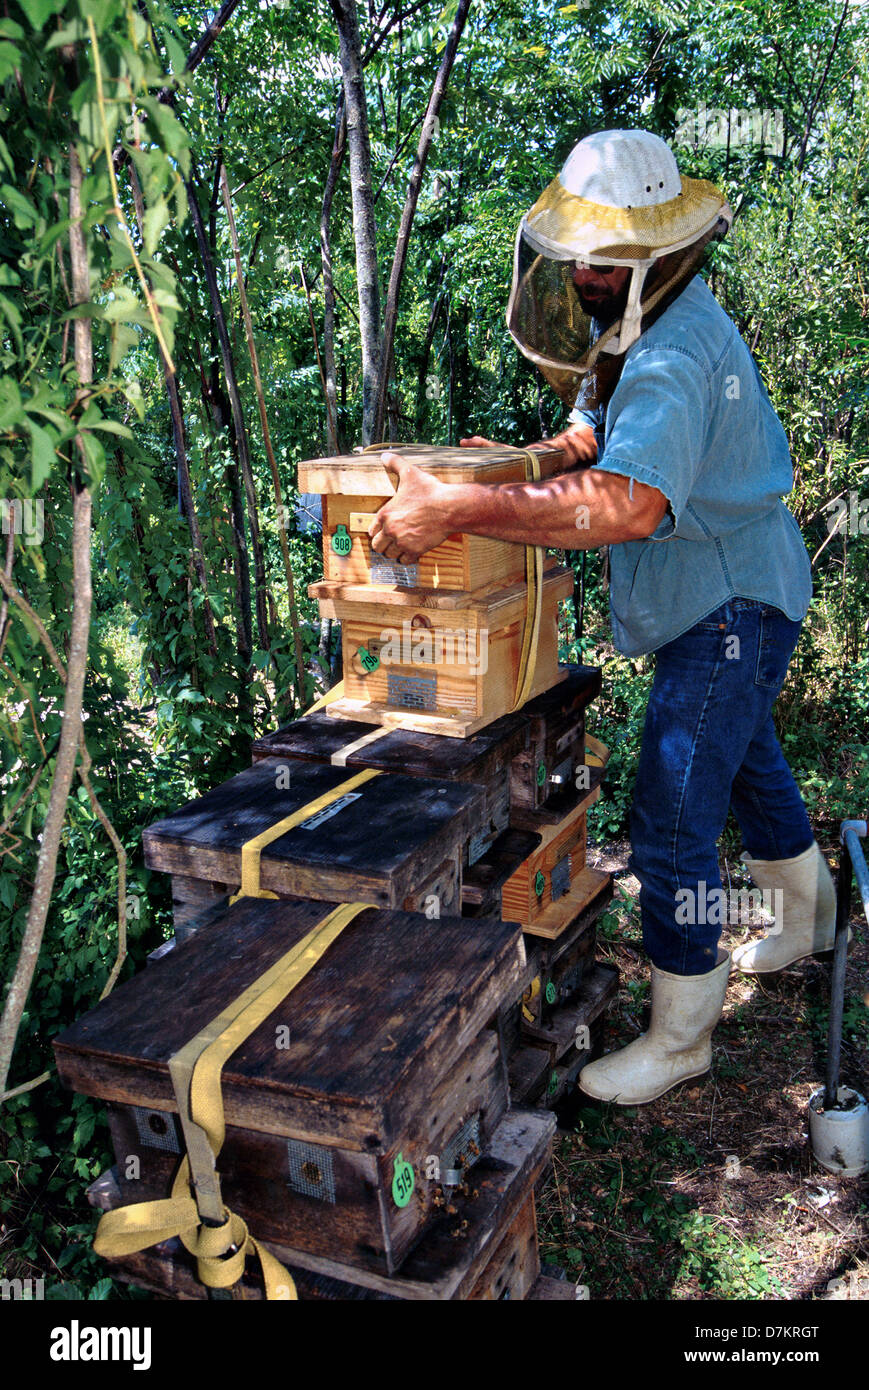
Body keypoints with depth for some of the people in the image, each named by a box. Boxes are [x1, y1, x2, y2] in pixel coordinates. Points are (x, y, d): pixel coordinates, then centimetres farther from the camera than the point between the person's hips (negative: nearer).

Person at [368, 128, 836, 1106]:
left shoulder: (673, 360, -30)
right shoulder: (636, 328, 5)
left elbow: (628, 503, -46)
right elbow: (592, 438, 15)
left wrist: (455, 510, -47)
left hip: (730, 610, -11)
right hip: (727, 598, 11)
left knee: (670, 829, -6)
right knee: (746, 767, 27)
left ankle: (679, 1037, 11)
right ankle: (808, 922, 51)